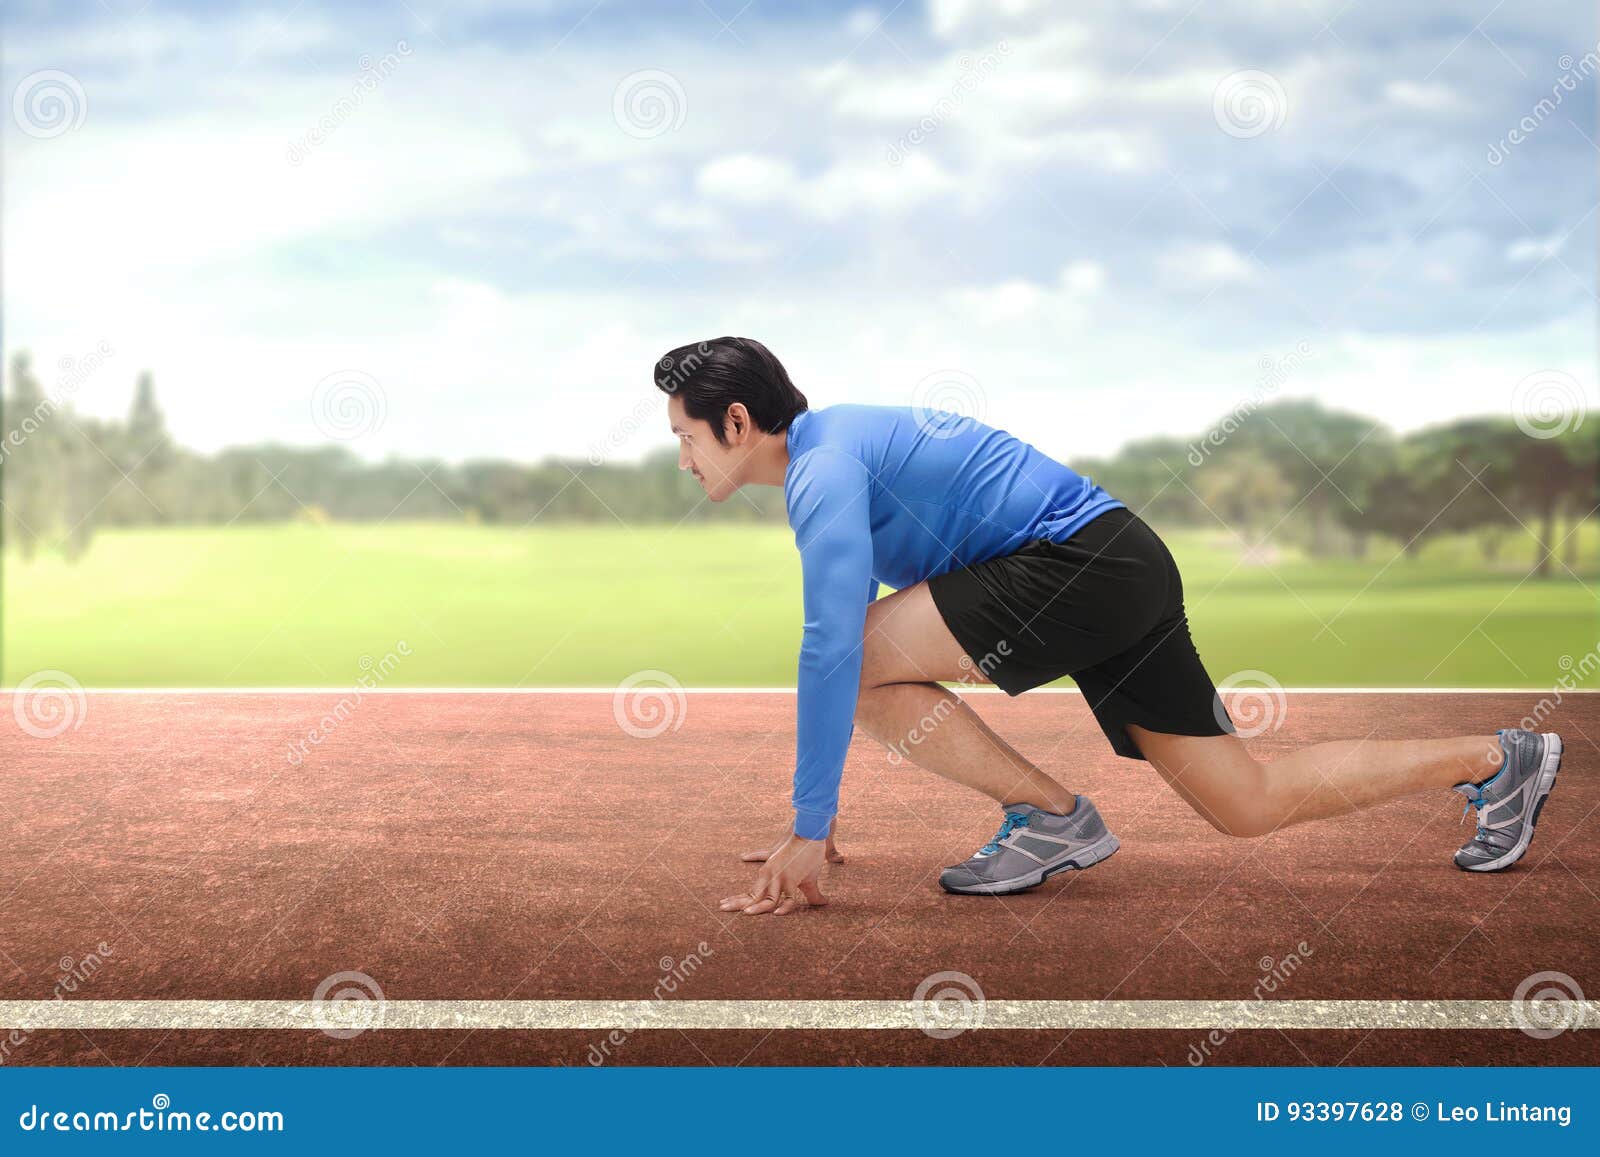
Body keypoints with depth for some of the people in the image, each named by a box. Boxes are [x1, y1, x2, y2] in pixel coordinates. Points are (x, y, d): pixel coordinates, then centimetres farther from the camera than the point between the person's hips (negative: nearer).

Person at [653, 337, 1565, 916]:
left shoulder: (822, 467, -12)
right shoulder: (833, 453, 18)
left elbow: (832, 647, -23)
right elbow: (840, 638, 25)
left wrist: (808, 831, -19)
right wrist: (816, 809, 25)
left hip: (1081, 558, -10)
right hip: (1126, 574, 10)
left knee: (866, 661, -16)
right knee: (1251, 806, 12)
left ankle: (1051, 817, -5)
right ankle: (1501, 760, 21)